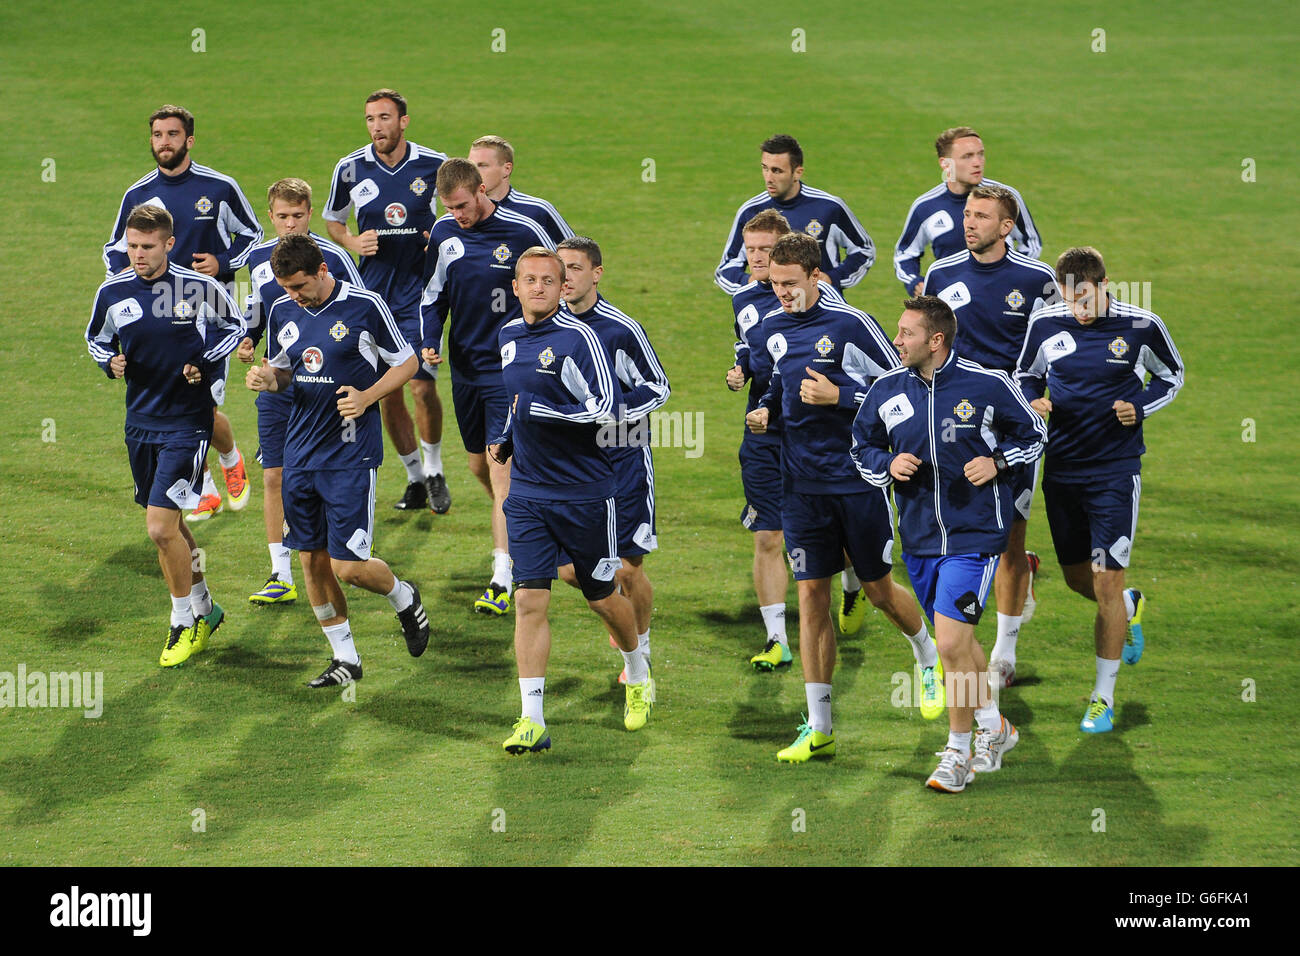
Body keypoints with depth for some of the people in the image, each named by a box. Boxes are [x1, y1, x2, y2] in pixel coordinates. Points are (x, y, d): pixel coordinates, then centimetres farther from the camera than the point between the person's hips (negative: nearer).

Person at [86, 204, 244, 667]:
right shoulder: (113, 292, -1)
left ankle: (184, 622, 5)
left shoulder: (201, 288, -11)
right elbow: (97, 338, 17)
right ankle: (204, 609, 33)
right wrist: (111, 363, -5)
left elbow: (234, 325, 7)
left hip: (187, 421, -5)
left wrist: (205, 362, -9)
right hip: (141, 420, 5)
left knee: (161, 527, -13)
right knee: (167, 527, 14)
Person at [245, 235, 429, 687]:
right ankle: (344, 658, 21)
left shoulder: (365, 306, -11)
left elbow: (406, 363, -1)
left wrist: (367, 397, -17)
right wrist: (266, 376, -5)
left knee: (349, 567, -8)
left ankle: (403, 598, 24)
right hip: (301, 452, 5)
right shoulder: (282, 312, 4)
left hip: (351, 453, -5)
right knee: (312, 561, 6)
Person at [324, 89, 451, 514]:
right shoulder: (350, 169, -1)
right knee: (388, 394, 3)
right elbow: (332, 220, 15)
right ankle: (414, 478, 20)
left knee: (422, 386, -11)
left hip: (420, 291, -2)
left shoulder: (434, 165, -4)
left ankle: (434, 470, 11)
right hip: (374, 291, 2)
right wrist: (353, 242, -6)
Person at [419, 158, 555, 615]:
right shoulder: (444, 234, 2)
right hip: (465, 368, 6)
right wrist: (429, 343, -3)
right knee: (479, 465, 14)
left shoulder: (523, 231, -12)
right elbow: (433, 295, 13)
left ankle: (502, 579, -16)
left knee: (501, 465, -14)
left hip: (512, 368, -6)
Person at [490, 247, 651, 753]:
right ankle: (532, 720, -7)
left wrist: (540, 412, -22)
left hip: (584, 493, -5)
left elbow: (605, 408, -19)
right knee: (529, 601, -6)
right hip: (528, 495, 5)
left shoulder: (578, 338, -14)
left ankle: (638, 675, 39)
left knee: (602, 597, 10)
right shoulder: (508, 336, 8)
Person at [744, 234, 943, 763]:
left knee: (879, 590, 7)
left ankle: (930, 660, 40)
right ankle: (818, 728, 1)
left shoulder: (850, 324, -12)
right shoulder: (773, 328, 5)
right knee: (811, 593, -1)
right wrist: (765, 407, 2)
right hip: (802, 482, 4)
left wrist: (839, 396, -19)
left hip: (858, 478, -4)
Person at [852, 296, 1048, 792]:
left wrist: (996, 462, -12)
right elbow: (862, 447, 15)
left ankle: (958, 753, 0)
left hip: (972, 534, -5)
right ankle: (994, 727, 38)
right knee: (958, 642, 17)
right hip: (918, 536, 5)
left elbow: (1033, 433, 5)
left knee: (951, 643, -14)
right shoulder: (886, 390, 1)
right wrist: (888, 464, -6)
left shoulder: (986, 384, -9)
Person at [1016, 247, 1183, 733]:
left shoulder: (1140, 326, -9)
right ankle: (1130, 608, 48)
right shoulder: (1046, 324, -3)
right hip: (1061, 469, 4)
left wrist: (1139, 407, -11)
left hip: (1115, 472, -4)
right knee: (1077, 578, 14)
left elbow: (1172, 375, 8)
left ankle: (1104, 697, 2)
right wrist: (1032, 402, -9)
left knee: (1106, 582, -8)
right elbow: (1026, 376, 14)